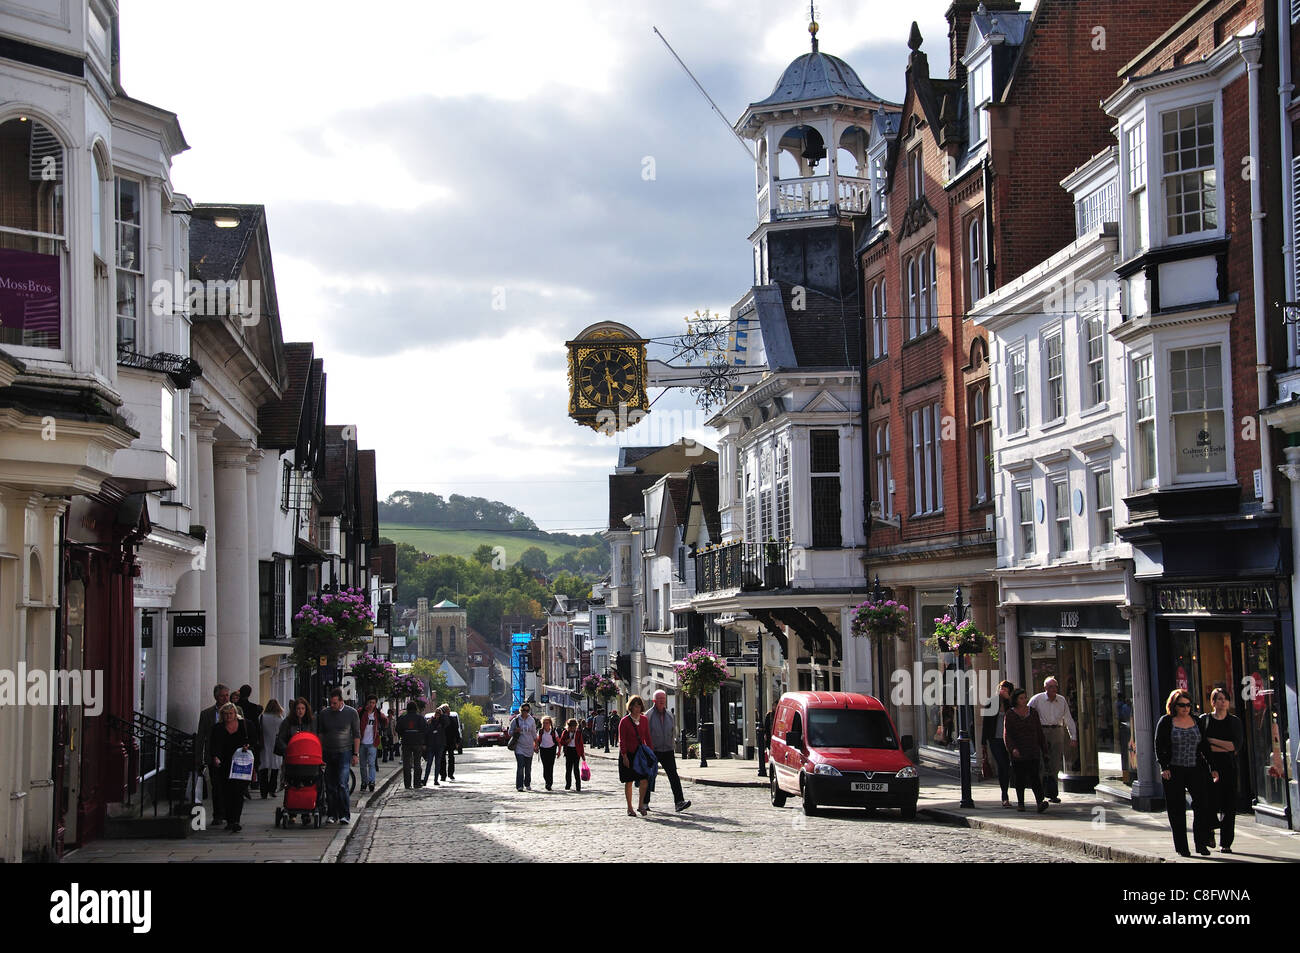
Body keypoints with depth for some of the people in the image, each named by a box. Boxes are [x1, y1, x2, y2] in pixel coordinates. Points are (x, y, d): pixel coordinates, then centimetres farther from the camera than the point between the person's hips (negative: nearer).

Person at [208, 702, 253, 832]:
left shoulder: (245, 725, 5)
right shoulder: (217, 728, 6)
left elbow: (253, 741, 11)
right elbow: (212, 746, -1)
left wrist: (248, 746, -11)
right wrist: (215, 757, -19)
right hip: (224, 766, 2)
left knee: (238, 792, -12)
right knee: (226, 793, 5)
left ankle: (235, 821, -17)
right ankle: (229, 820, 19)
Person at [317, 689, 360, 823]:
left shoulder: (351, 713, 0)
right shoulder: (324, 714, 7)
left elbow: (356, 735, 3)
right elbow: (320, 734, 13)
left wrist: (355, 754, -2)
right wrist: (319, 754, 7)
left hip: (344, 753, -3)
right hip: (328, 754, 3)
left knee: (342, 785, -13)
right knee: (330, 786, 4)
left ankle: (345, 815, -9)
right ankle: (332, 814, 11)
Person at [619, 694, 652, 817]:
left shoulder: (644, 720, 7)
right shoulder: (625, 721, -6)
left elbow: (647, 738, 12)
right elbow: (622, 740, -8)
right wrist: (624, 756, -14)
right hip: (628, 754, -3)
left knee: (645, 780, -8)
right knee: (629, 782, 3)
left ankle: (641, 805, 9)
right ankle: (629, 808, 13)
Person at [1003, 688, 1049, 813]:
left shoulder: (1033, 713, 11)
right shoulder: (1009, 714, 1)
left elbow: (1039, 732, 16)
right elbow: (1006, 734, -5)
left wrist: (1044, 747, 15)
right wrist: (1012, 748, -19)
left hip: (1033, 751, 1)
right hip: (1017, 753, -1)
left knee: (1035, 777, -11)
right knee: (1020, 778, 4)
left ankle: (1040, 802, -22)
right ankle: (1020, 803, 18)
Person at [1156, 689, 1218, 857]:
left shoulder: (1197, 721, 11)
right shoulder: (1165, 722, 2)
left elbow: (1205, 746, 13)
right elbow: (1159, 746, -1)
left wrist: (1212, 768, 7)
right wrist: (1164, 767, -11)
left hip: (1196, 769, 2)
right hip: (1174, 771, -2)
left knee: (1203, 803, -10)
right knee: (1177, 810, 1)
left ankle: (1201, 844, -3)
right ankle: (1181, 847, 8)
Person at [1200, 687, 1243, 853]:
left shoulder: (1234, 721, 9)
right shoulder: (1204, 720, 5)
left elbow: (1237, 744, -4)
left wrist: (1212, 741, -7)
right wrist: (1225, 748, -10)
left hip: (1229, 767, 2)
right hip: (1210, 766, -1)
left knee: (1229, 806, -2)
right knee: (1211, 803, -7)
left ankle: (1225, 843, 3)